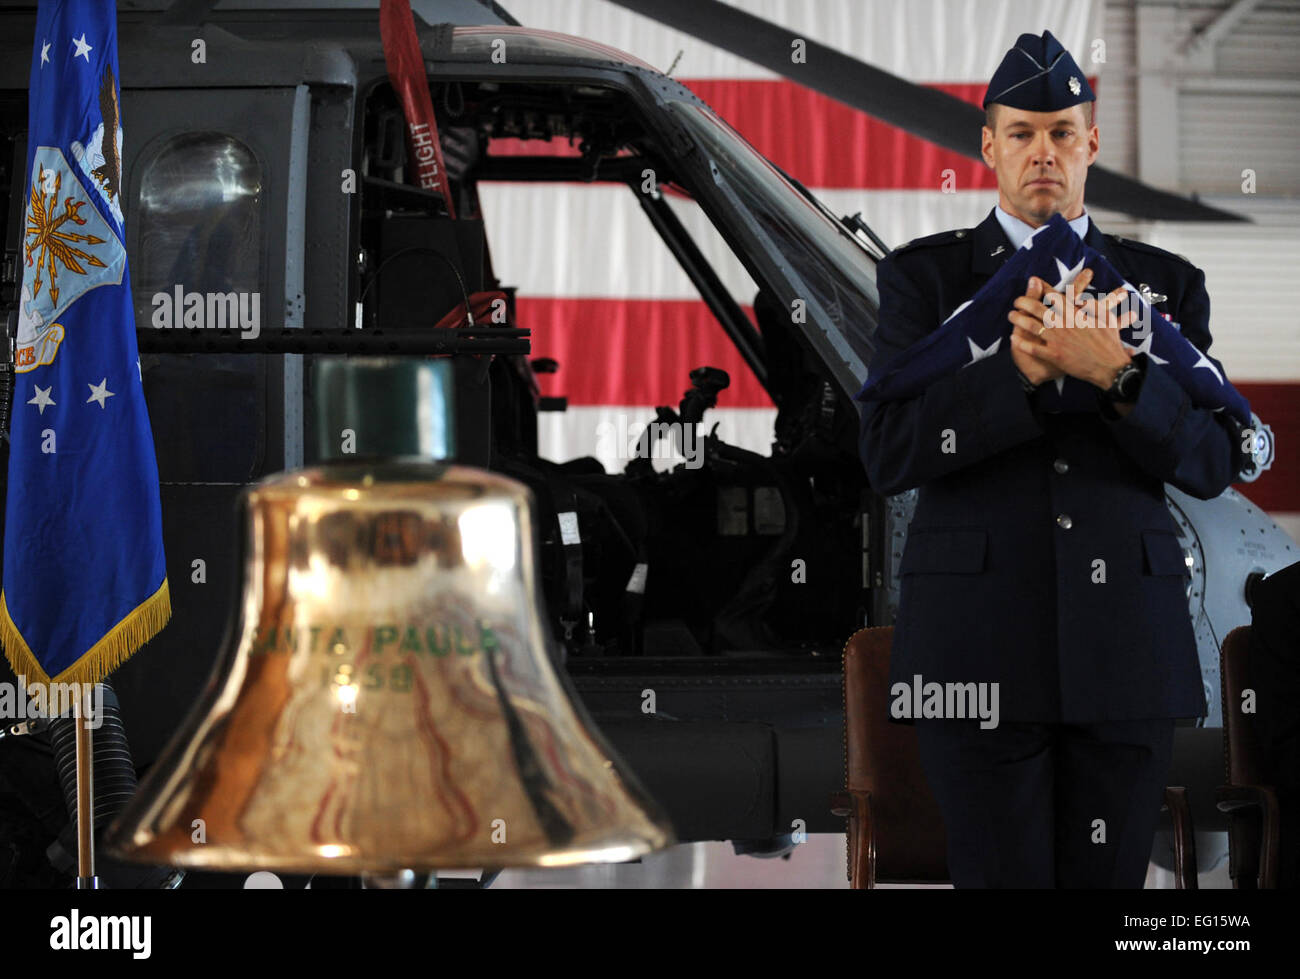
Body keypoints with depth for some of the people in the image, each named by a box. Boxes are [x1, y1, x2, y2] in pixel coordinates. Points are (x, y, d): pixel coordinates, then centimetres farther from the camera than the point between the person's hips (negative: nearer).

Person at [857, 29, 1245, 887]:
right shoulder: (924, 276, 6)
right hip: (981, 648, -2)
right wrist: (1020, 371, -18)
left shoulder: (1167, 284, 11)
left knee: (1109, 878, 5)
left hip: (1127, 650, 2)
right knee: (1002, 876, -2)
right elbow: (888, 454, -6)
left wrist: (1118, 375, -15)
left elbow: (1214, 462, 2)